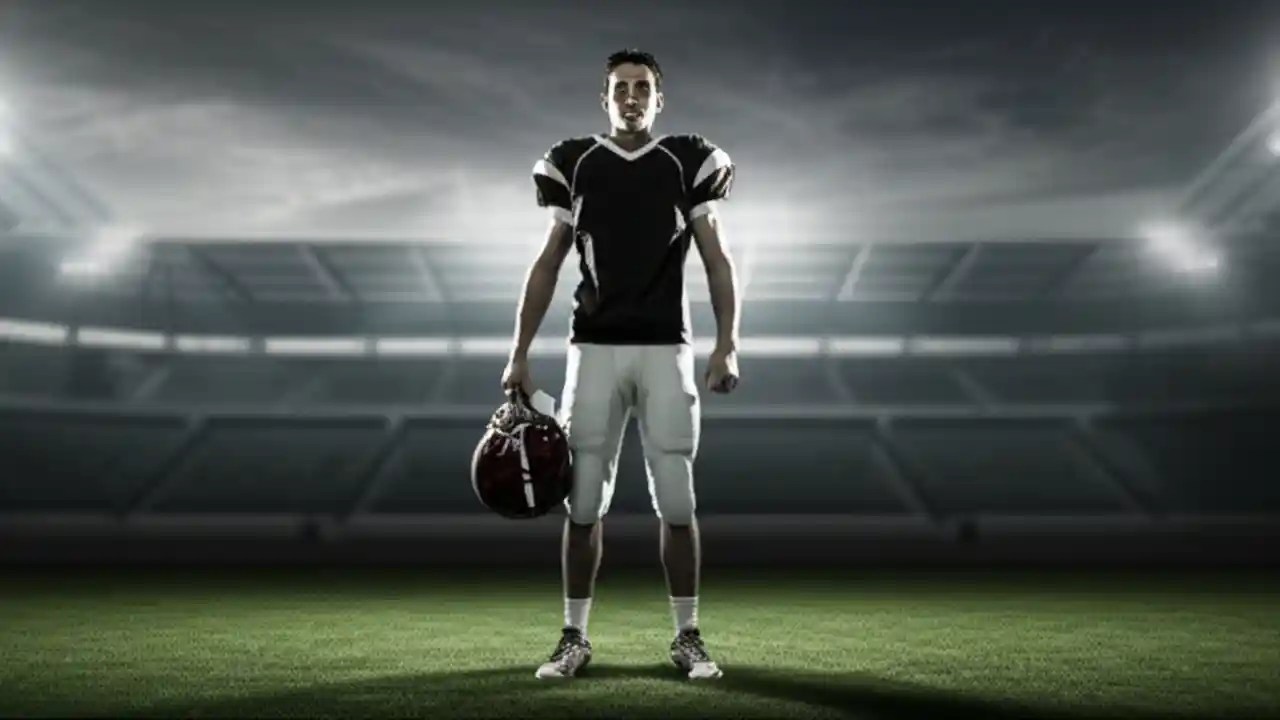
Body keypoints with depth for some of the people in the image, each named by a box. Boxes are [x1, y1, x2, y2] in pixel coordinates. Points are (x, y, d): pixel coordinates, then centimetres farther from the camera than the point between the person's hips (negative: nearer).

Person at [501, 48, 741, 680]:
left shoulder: (689, 164, 4)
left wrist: (727, 346, -7)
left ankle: (688, 637, 13)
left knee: (676, 502, 1)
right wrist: (519, 355, 2)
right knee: (583, 502, 3)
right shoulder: (573, 165, 6)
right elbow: (547, 266, 8)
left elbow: (717, 263, 4)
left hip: (665, 350, -1)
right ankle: (575, 638, 14)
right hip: (594, 349, 1)